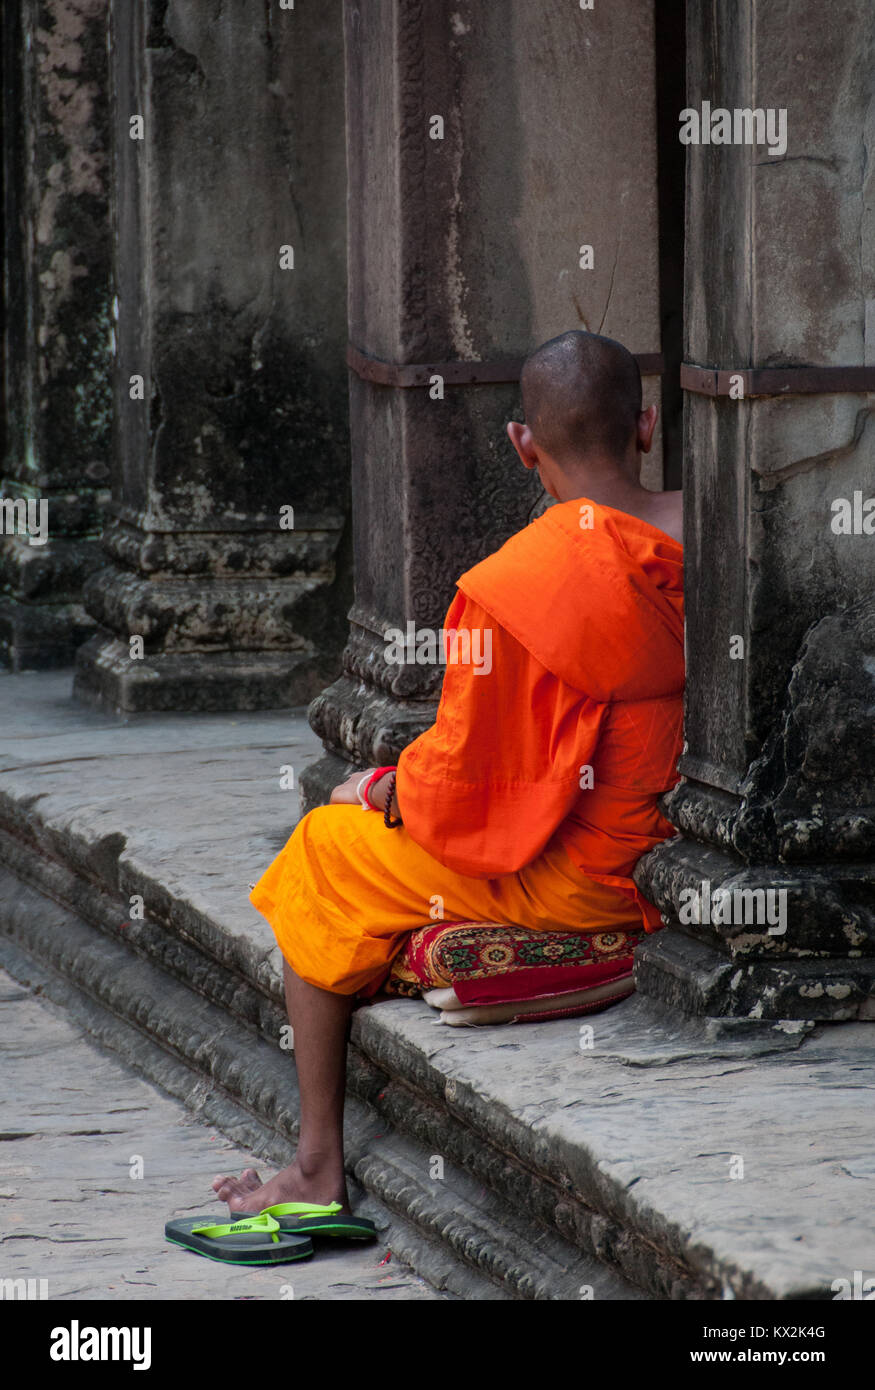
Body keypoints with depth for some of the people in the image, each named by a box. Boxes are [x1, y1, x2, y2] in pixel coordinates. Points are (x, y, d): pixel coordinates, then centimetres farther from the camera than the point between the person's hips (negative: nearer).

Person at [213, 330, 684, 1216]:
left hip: (583, 876, -7)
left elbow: (460, 781, -16)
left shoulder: (512, 586, -22)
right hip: (698, 858, 7)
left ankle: (320, 1168, 19)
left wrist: (377, 793, 6)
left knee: (325, 855, 14)